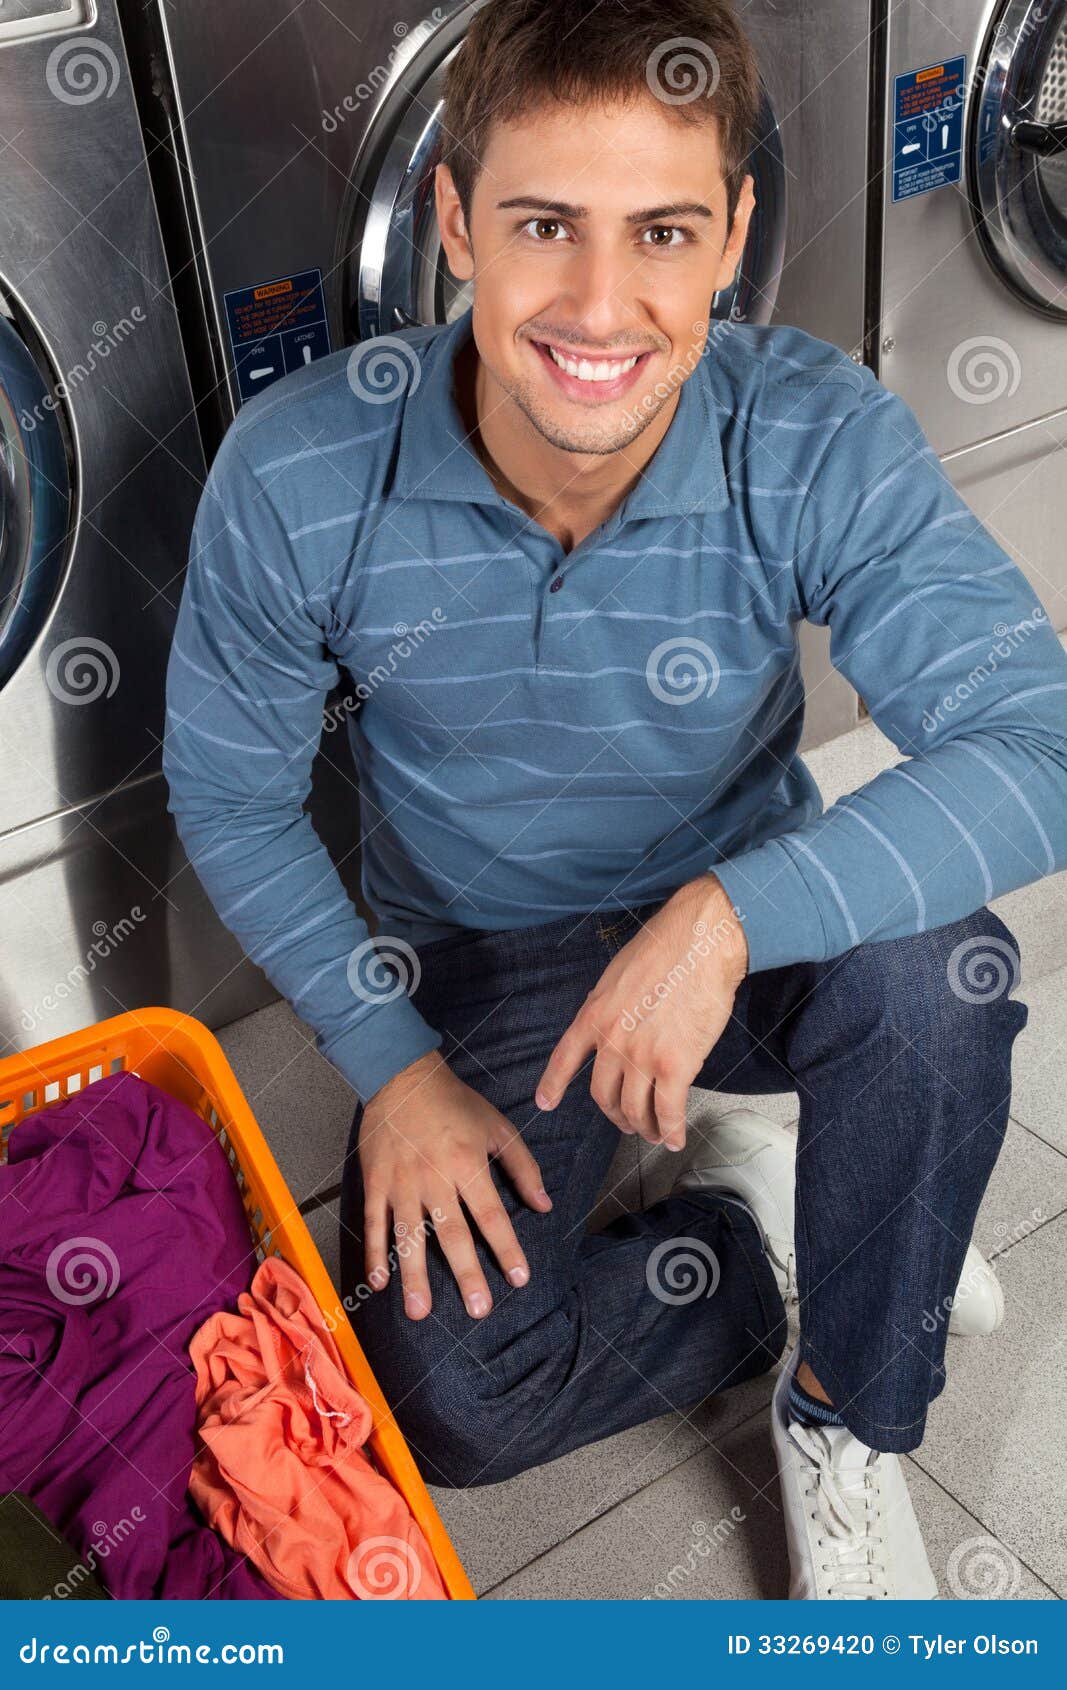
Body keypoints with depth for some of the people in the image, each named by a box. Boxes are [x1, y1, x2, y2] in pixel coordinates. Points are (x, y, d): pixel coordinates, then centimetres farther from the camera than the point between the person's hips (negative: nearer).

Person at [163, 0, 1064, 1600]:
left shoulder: (818, 439, -23)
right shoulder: (298, 477, -22)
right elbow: (230, 794, -8)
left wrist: (731, 913, -41)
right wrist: (389, 1062, -12)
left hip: (740, 913, 0)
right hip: (473, 958, 1)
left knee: (938, 969, -33)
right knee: (445, 1394, -16)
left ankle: (847, 1416, -5)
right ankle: (748, 1228, 12)